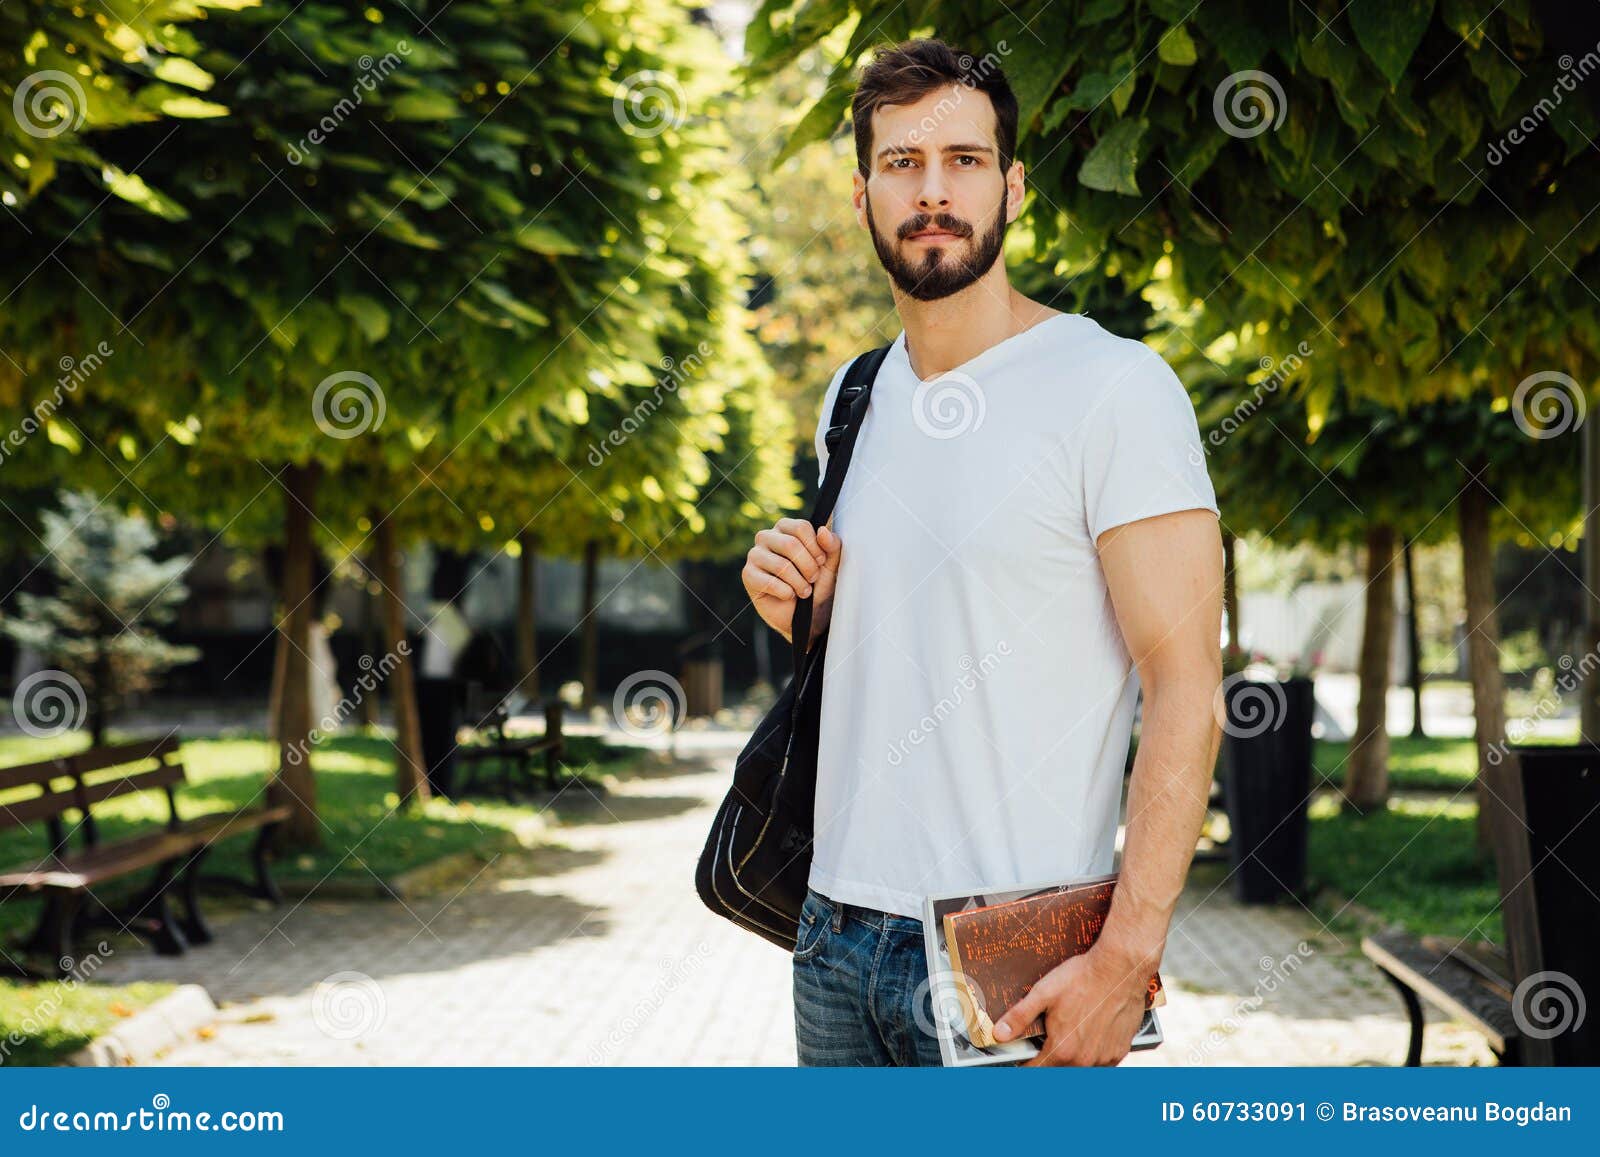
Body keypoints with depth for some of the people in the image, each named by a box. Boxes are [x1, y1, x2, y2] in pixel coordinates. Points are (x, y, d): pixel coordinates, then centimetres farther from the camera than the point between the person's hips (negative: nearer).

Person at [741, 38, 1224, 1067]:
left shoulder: (1114, 384, -10)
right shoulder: (854, 396, 11)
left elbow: (1184, 686, -15)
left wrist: (1126, 959, -22)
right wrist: (801, 611, 1)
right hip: (836, 933, 6)